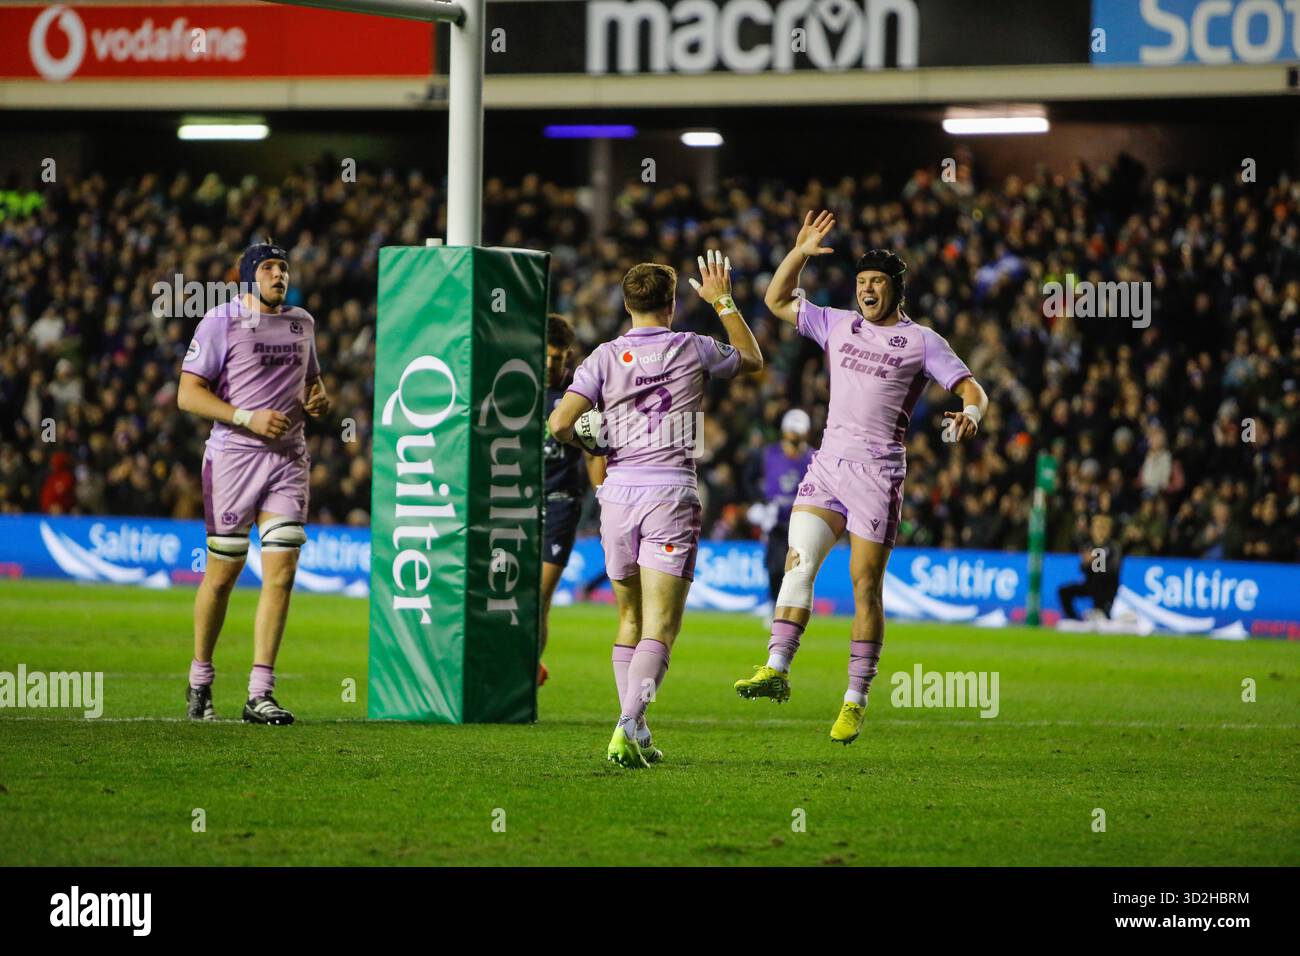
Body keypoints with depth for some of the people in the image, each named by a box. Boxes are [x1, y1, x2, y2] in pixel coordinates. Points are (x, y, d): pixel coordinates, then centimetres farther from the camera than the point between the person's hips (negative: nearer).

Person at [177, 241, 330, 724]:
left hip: (288, 458, 4)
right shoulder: (221, 321, -4)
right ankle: (200, 680, 19)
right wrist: (249, 418, -18)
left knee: (281, 572, -6)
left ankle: (260, 693, -5)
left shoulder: (301, 323, 14)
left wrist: (317, 398, 6)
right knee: (223, 572, 1)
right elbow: (188, 394, -9)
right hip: (234, 456, -4)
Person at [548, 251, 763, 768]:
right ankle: (627, 726, -27)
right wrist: (722, 301, 29)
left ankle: (636, 734, 14)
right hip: (672, 494, -2)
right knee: (659, 629, -8)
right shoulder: (693, 350, 2)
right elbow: (752, 359, 23)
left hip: (618, 493, 2)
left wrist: (581, 437, 12)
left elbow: (559, 425, -9)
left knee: (630, 621, 17)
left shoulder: (606, 357, 1)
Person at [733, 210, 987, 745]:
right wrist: (800, 253, 8)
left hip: (878, 473, -4)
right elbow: (777, 301, 22)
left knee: (866, 586, -4)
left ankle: (856, 700, 0)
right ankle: (777, 669, -17)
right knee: (798, 561, -12)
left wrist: (970, 414, -25)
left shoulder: (921, 342, 2)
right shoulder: (838, 325, 15)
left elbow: (972, 390, -2)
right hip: (828, 462, 4)